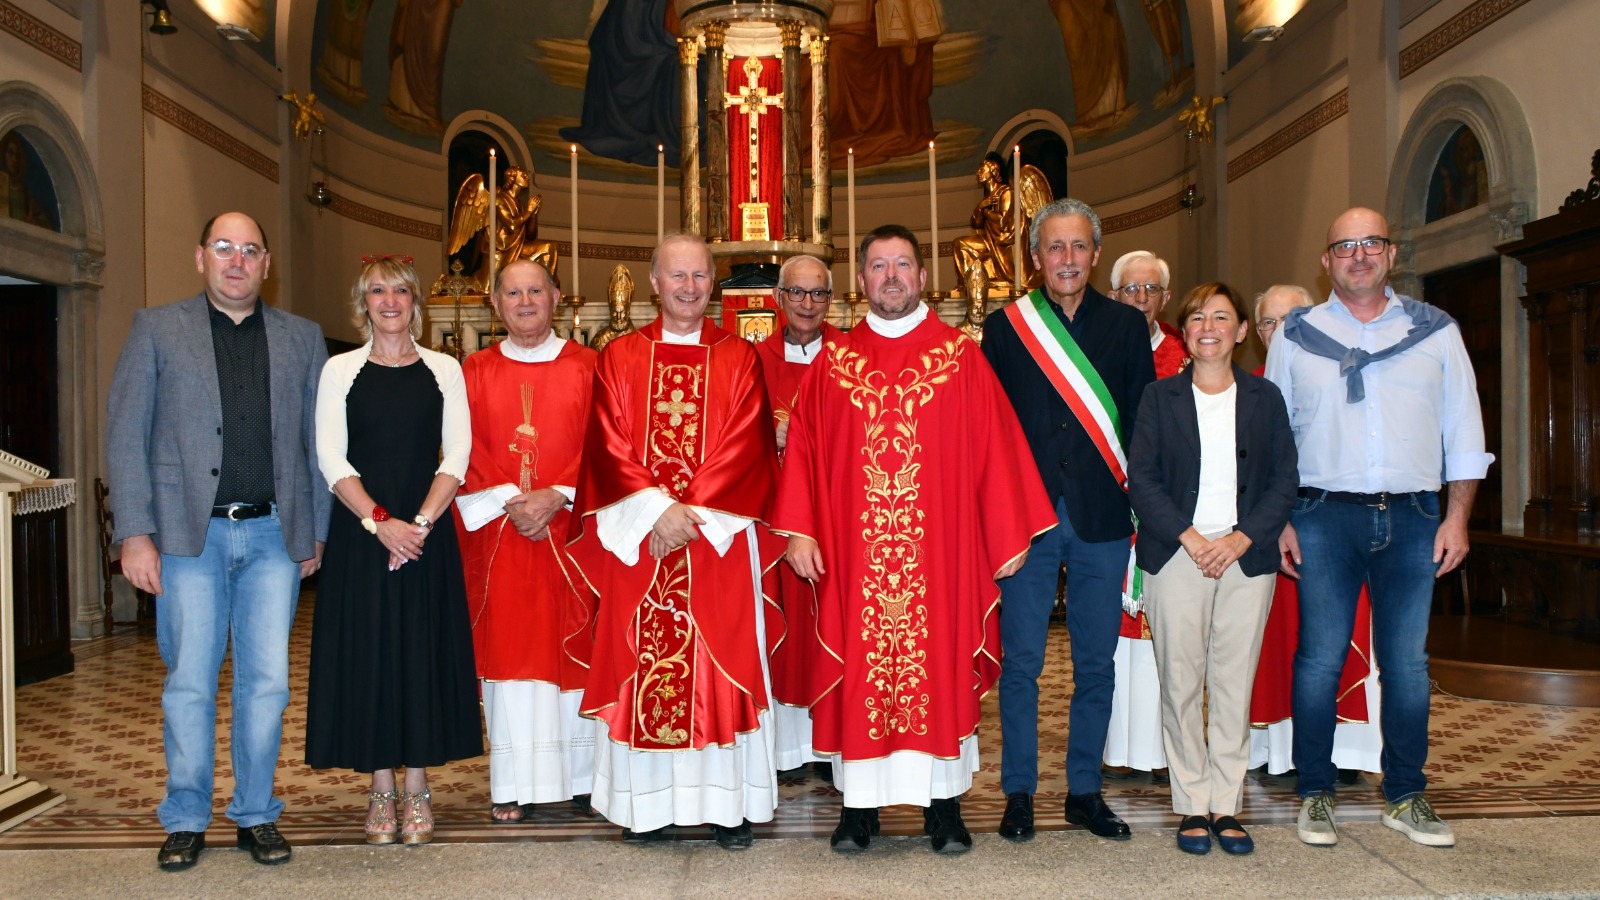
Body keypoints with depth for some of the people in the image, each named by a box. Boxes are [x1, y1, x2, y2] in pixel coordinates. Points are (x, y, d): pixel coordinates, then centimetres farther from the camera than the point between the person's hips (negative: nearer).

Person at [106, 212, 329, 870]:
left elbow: (320, 443, 11)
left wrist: (315, 533, 6)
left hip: (273, 535, 2)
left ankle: (256, 814, 20)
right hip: (190, 535, -1)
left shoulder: (302, 338, 11)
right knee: (189, 684, 4)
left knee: (267, 682, 5)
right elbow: (125, 435, 2)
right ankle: (185, 820, 20)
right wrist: (134, 533, -6)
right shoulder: (157, 329, 6)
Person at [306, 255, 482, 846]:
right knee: (368, 648, 2)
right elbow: (331, 457, -2)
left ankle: (416, 789, 13)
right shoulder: (340, 371, 5)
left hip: (428, 534, 0)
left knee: (424, 649, 2)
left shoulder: (444, 370, 7)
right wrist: (380, 522, -14)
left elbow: (457, 454, 0)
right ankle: (381, 790, 14)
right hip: (359, 533, 0)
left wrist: (422, 522, -13)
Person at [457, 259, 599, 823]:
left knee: (573, 644, 1)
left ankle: (582, 774, 10)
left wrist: (557, 497, -14)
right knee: (508, 647, 1)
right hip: (499, 533, 1)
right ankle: (515, 783, 6)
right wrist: (510, 500, -11)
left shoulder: (586, 367, 7)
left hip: (570, 528, -1)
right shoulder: (474, 372, 11)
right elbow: (468, 453, 4)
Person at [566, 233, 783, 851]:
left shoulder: (739, 359, 7)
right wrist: (656, 509, -13)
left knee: (721, 666, 0)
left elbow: (744, 446, -3)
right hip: (638, 541, 1)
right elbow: (609, 448, 0)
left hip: (719, 538, -1)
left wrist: (693, 512, -13)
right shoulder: (620, 359, 9)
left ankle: (729, 803, 9)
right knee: (643, 667, 2)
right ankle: (649, 802, 11)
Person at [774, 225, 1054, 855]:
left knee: (938, 660, 4)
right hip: (853, 552, 1)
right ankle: (859, 803, 17)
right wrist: (799, 531, -2)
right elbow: (803, 450, 6)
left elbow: (994, 449, 1)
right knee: (859, 668, 5)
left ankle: (944, 804, 16)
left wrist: (1009, 537, -1)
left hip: (940, 549, -1)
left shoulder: (960, 356, 3)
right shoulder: (833, 362, 7)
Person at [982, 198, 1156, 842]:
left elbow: (1143, 423, 7)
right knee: (1021, 662, 3)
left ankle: (1085, 790, 22)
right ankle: (1019, 793, 16)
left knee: (1097, 663, 9)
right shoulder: (1003, 327, 4)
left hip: (1101, 519, 2)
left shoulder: (1127, 326, 8)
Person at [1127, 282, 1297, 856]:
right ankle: (1192, 806, 9)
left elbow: (1284, 481, 5)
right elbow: (1140, 478, 0)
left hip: (1246, 556, 1)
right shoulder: (1160, 397, 7)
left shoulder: (1265, 398, 11)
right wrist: (1189, 537, -11)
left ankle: (1226, 807, 11)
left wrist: (1240, 539, -8)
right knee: (1181, 684, -1)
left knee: (1235, 684, 3)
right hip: (1177, 554, -1)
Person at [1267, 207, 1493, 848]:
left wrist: (1457, 517, 3)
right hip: (1324, 514, -1)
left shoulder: (1436, 331, 11)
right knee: (1320, 658, -1)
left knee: (1407, 661, 6)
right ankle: (1315, 795, 11)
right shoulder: (1296, 335, 8)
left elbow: (1463, 429, 11)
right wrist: (1279, 520, 0)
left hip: (1413, 518, 1)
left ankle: (1405, 797, 18)